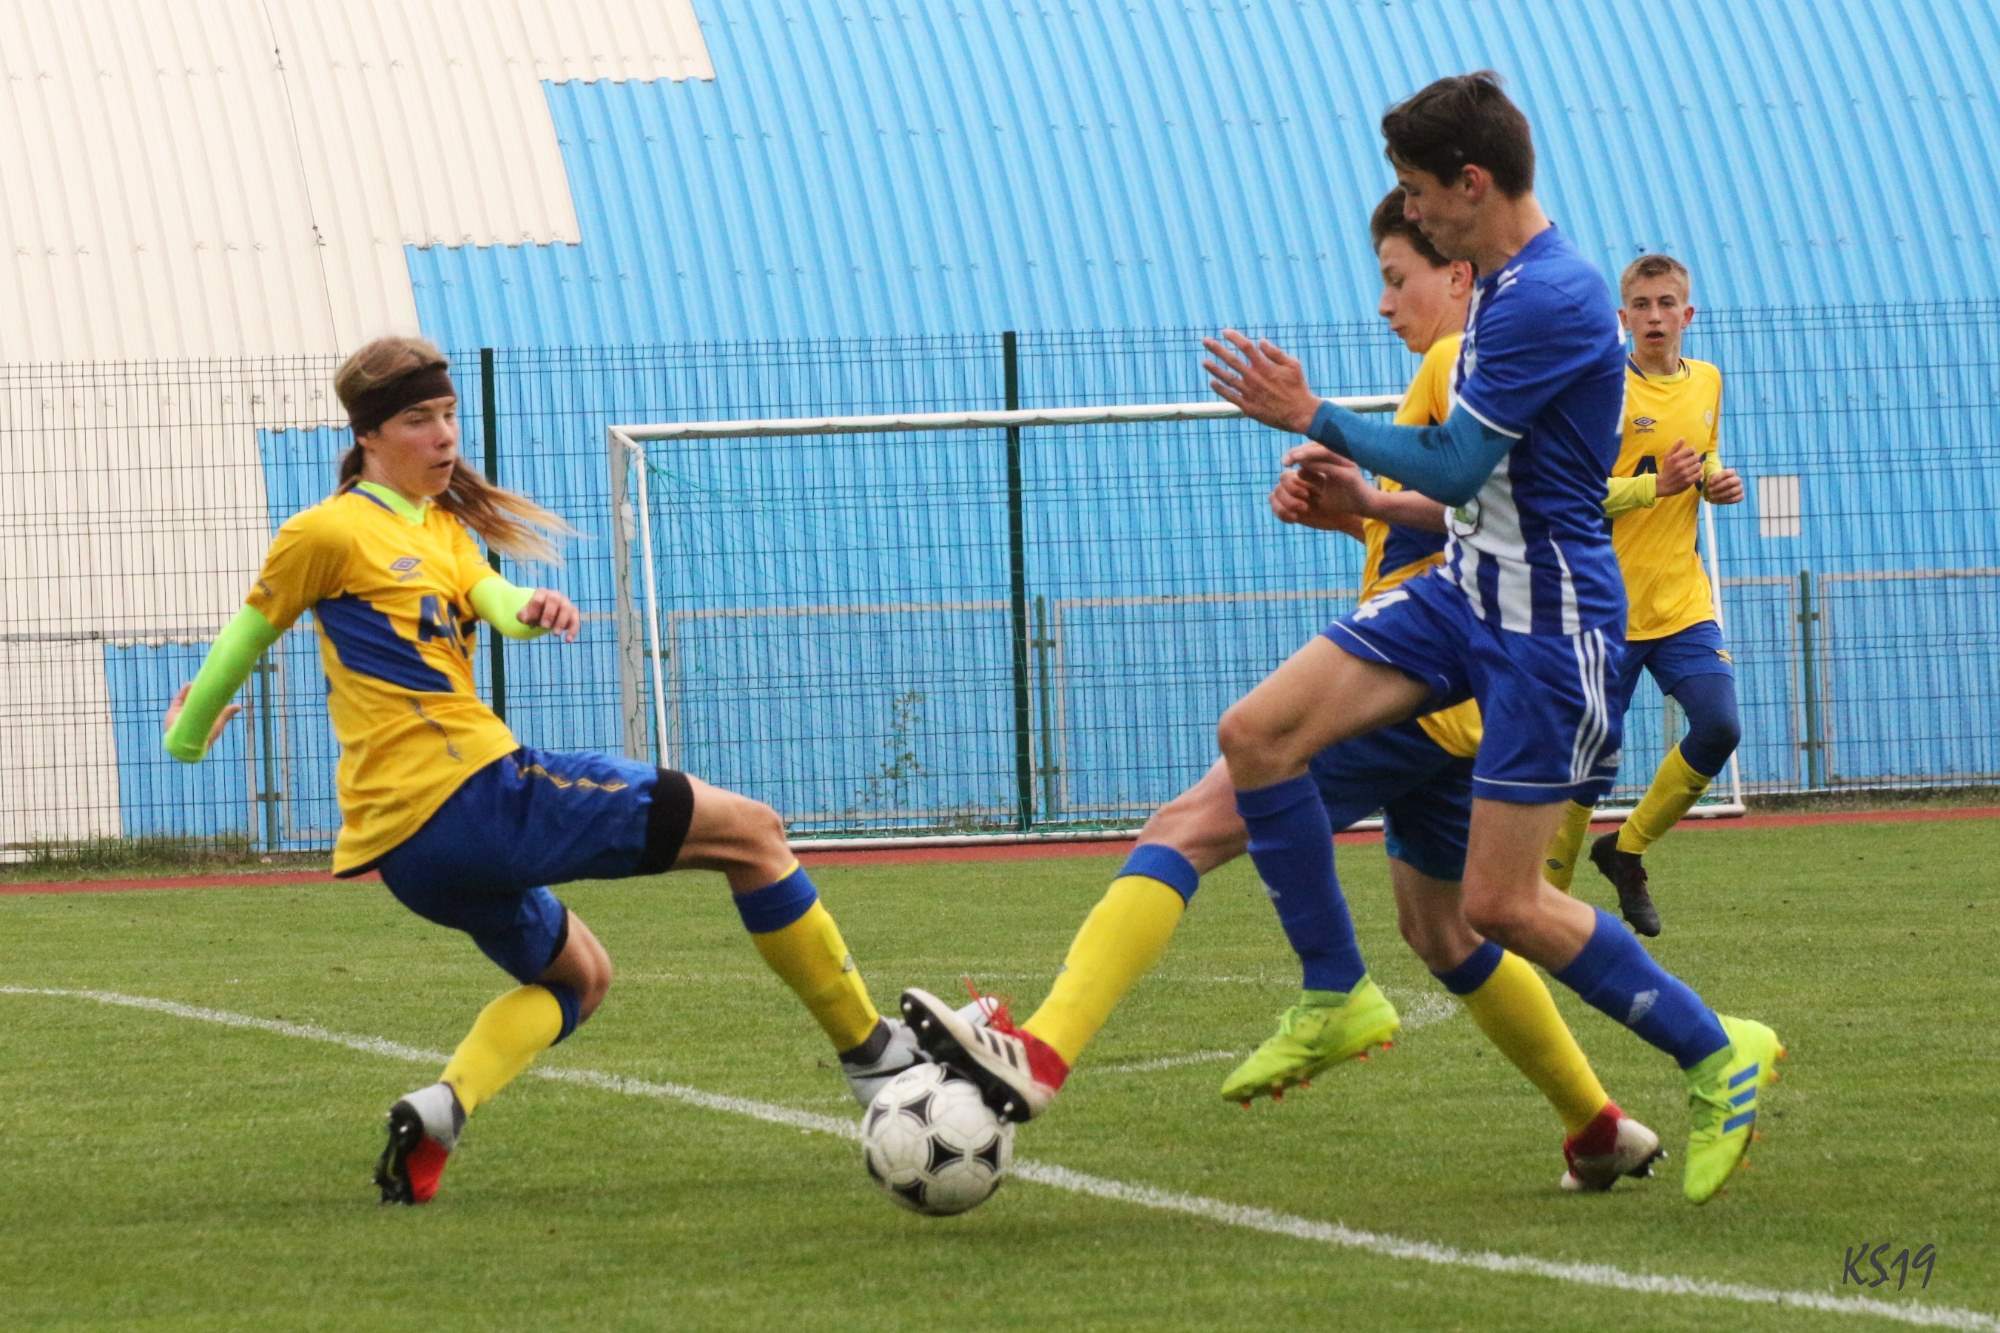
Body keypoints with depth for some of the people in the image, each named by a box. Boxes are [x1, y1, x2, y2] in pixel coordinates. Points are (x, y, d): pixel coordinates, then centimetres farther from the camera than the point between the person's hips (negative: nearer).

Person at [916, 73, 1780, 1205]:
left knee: (1502, 904, -9)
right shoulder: (1505, 284, 10)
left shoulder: (1548, 298, -21)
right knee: (1257, 731, -5)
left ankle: (1721, 1056, 7)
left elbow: (1456, 466, -19)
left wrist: (1313, 417, -9)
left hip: (1549, 626, -9)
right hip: (1464, 593, 9)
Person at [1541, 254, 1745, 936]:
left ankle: (1626, 851, 10)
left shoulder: (1707, 383, 9)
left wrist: (1717, 483, 4)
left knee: (1719, 727, -11)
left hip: (1683, 603, 5)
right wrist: (1655, 485, -24)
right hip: (1607, 604, -5)